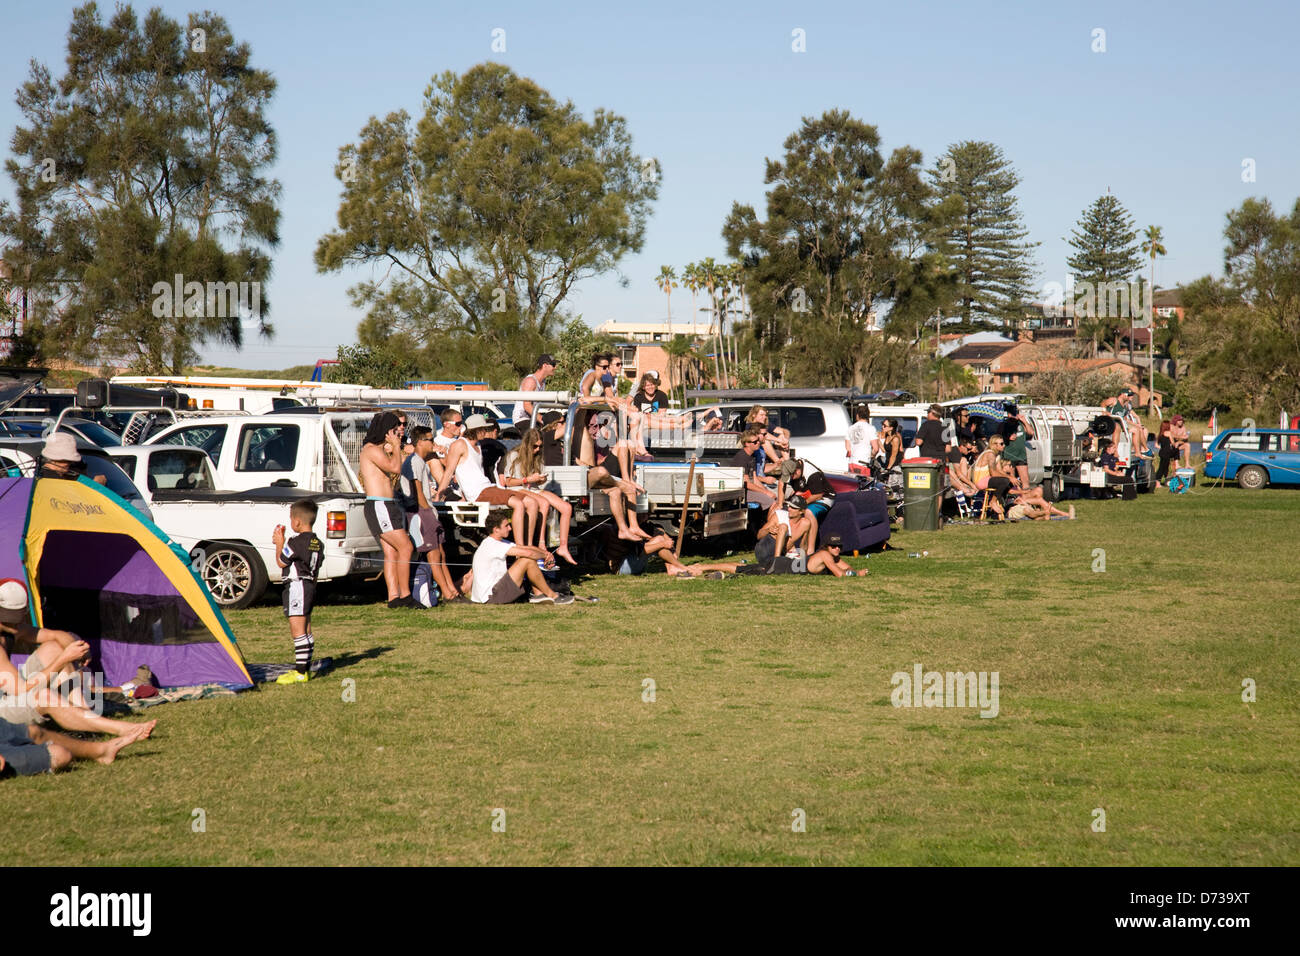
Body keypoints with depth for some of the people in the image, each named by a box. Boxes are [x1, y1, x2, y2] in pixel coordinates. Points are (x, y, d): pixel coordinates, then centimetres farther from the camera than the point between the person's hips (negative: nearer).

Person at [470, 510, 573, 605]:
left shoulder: (499, 542, 14)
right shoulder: (492, 545, -18)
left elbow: (527, 548, 14)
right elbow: (528, 553, -23)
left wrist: (546, 553, -3)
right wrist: (545, 556, -4)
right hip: (490, 596, -10)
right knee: (528, 560, -16)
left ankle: (539, 594, 3)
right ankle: (551, 596, -6)